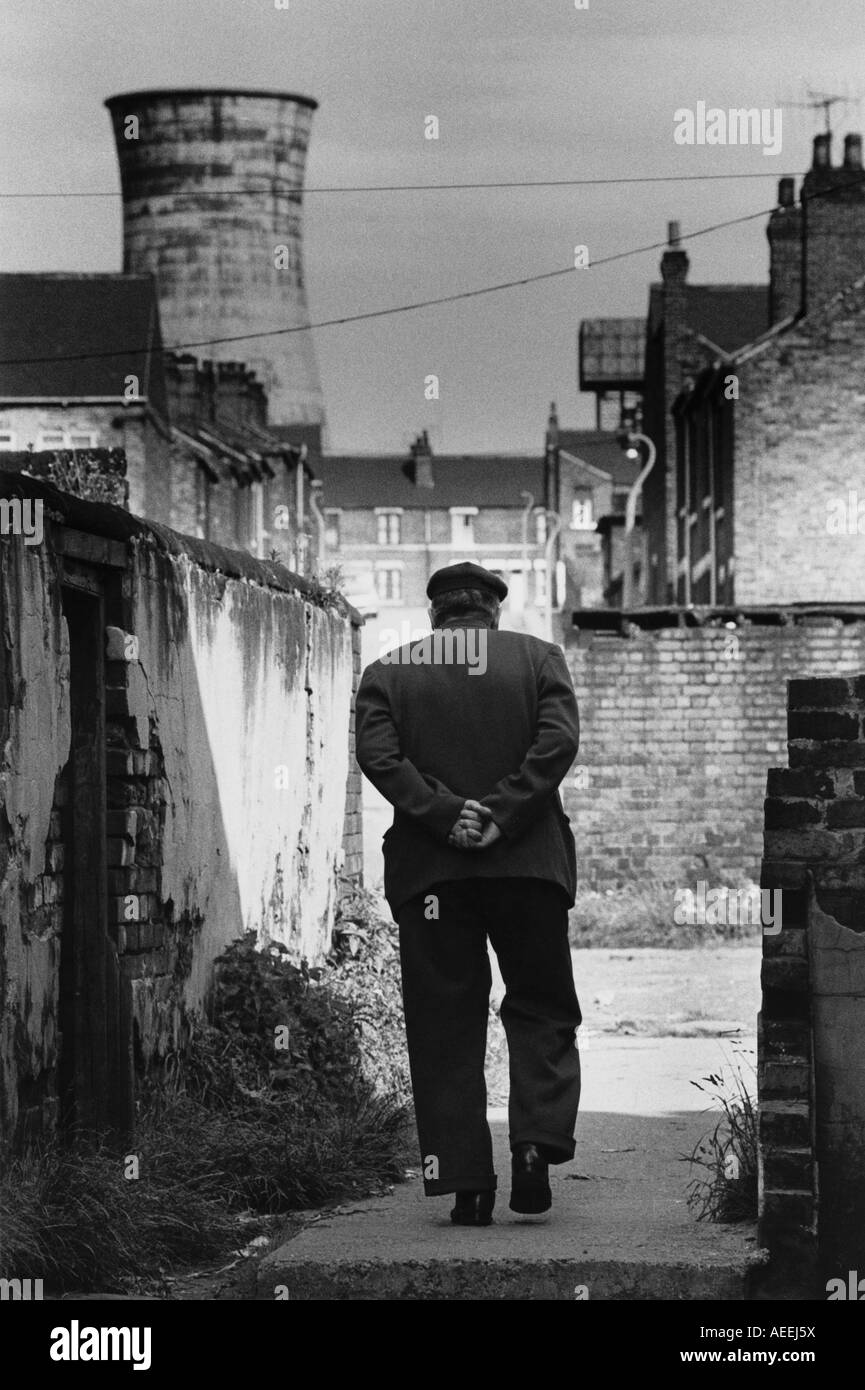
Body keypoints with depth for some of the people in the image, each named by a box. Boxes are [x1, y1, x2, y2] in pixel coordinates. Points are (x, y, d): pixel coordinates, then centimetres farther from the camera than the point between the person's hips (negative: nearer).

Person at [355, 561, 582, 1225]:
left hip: (428, 870, 0)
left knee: (445, 1027, 4)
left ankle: (465, 1182, 0)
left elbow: (378, 756, -7)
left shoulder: (388, 672, 8)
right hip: (528, 862, 0)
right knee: (541, 1011, 12)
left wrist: (443, 814, -11)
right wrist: (502, 816, -11)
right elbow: (558, 742, -8)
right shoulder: (538, 658, 7)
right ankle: (537, 1141, -8)